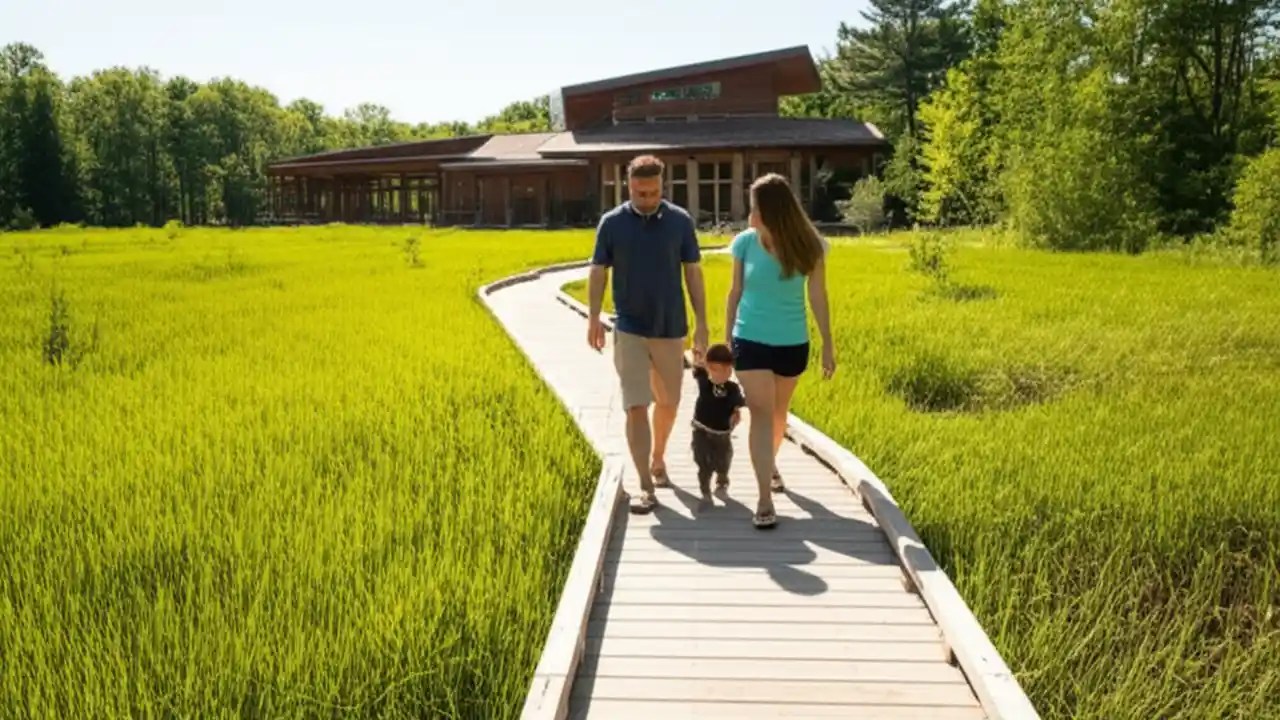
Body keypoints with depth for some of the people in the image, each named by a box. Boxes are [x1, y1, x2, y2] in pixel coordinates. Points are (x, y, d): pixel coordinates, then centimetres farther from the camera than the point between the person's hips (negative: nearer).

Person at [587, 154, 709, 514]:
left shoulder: (680, 221, -2)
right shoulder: (612, 222, -4)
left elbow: (693, 273, 2)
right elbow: (598, 272, 2)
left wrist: (702, 324, 0)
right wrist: (593, 317, -9)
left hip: (671, 328, 2)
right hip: (629, 330, -1)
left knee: (668, 403, 14)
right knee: (636, 407, -4)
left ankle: (658, 459, 39)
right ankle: (646, 487, -1)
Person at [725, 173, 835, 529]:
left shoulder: (809, 246, -11)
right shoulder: (745, 243, -9)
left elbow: (818, 296, -3)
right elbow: (735, 292, 1)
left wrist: (828, 343, 1)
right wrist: (727, 339, 4)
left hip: (792, 343, 1)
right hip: (751, 341, -1)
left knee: (779, 412, 19)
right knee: (761, 414, -8)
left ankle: (771, 464, 47)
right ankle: (765, 499, -7)